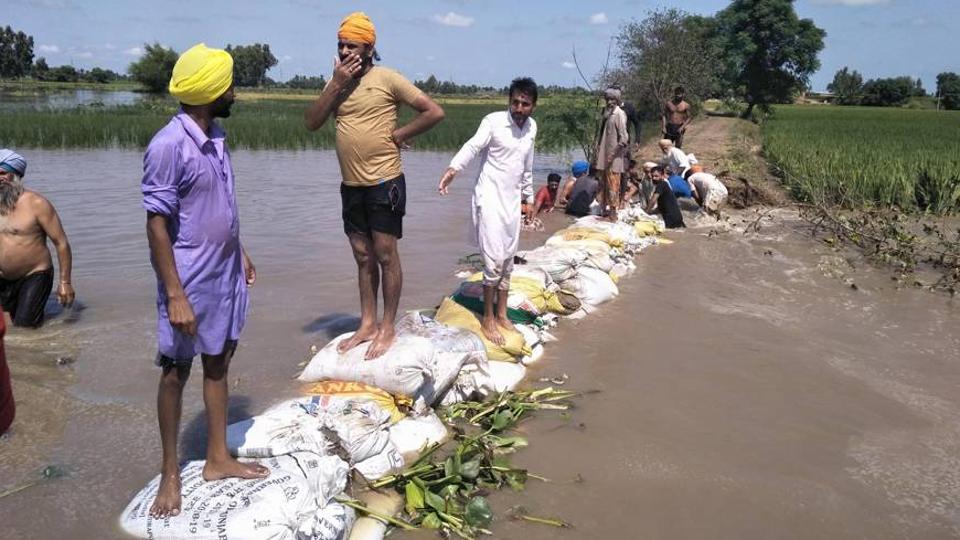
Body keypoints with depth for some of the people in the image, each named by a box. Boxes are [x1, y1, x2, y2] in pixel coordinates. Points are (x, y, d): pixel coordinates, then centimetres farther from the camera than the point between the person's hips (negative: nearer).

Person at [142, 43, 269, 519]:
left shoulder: (215, 136, 6)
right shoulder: (168, 146, -20)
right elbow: (157, 224, -19)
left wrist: (240, 252, 19)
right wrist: (175, 295, -21)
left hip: (225, 274, 8)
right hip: (190, 281, -8)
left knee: (218, 363, 14)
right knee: (176, 372, 6)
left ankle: (217, 459, 28)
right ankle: (170, 472, 22)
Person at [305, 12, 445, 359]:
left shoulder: (387, 78, -7)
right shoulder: (337, 82, 10)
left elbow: (434, 112, -10)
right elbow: (311, 123, 0)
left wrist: (398, 135, -9)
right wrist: (336, 84, -8)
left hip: (384, 183, -6)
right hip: (351, 185, 6)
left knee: (385, 255, 1)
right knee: (363, 257, 13)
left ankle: (387, 328, 11)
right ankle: (367, 325, 23)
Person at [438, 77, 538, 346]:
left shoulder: (532, 127, 8)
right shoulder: (493, 121, -13)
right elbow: (472, 146, -29)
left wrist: (528, 196, 23)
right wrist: (453, 168, -45)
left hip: (512, 200, 7)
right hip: (489, 198, -6)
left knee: (508, 260, 12)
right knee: (494, 260, -8)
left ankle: (501, 314, 23)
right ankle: (487, 318, 5)